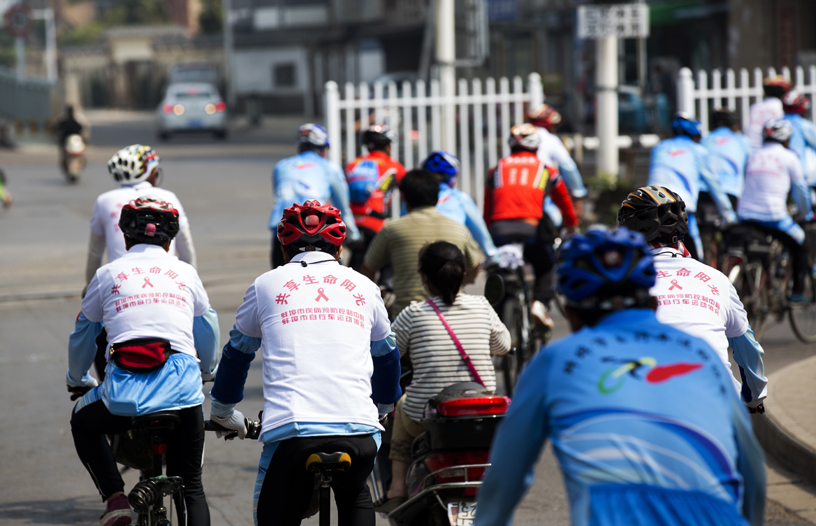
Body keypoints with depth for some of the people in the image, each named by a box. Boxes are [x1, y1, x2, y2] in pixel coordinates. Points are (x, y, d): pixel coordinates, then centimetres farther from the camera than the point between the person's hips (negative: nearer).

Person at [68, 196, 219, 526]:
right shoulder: (186, 273, 19)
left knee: (82, 423, 32)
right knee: (191, 488, 16)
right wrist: (207, 372, 53)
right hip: (181, 387, 1)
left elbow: (82, 338, 26)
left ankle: (115, 498, 13)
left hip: (124, 390, -1)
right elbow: (208, 335, 31)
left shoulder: (108, 274, 16)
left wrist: (77, 381, 46)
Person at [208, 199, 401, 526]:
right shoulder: (363, 288, 21)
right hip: (359, 431, 2)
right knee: (355, 500, 30)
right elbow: (385, 355, 37)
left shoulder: (266, 285, 17)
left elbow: (237, 352, 29)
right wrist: (385, 404, 56)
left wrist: (223, 410, 45)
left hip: (291, 429, -2)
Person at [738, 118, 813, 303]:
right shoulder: (789, 157, 1)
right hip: (773, 216, -5)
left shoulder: (753, 156, 15)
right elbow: (800, 189, 7)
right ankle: (797, 291, 14)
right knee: (801, 246, 17)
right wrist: (807, 214, 24)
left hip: (745, 214, 5)